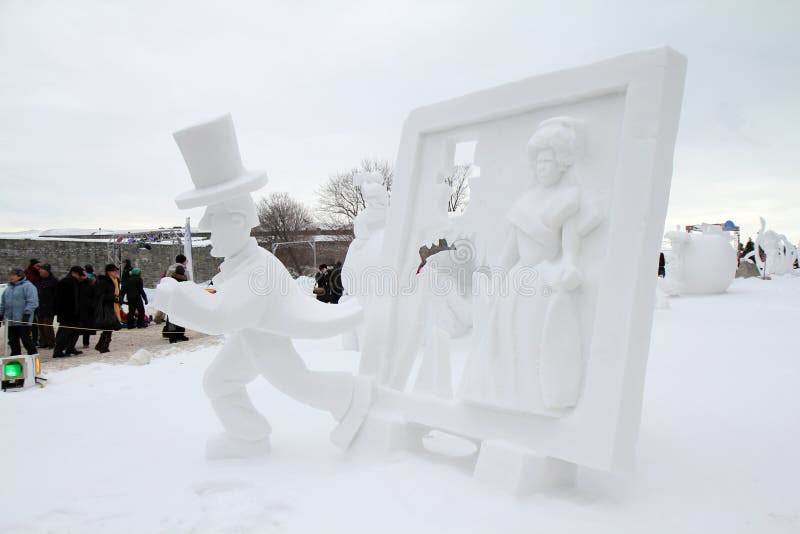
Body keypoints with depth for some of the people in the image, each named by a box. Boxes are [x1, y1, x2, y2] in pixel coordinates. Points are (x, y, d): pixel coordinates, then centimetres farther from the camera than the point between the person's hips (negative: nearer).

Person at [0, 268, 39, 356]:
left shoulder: (28, 286, -6)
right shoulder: (8, 288, 19)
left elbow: (32, 302, -14)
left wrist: (27, 314, -20)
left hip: (22, 321, -8)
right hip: (10, 321, 8)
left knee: (25, 339, -7)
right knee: (13, 340, 11)